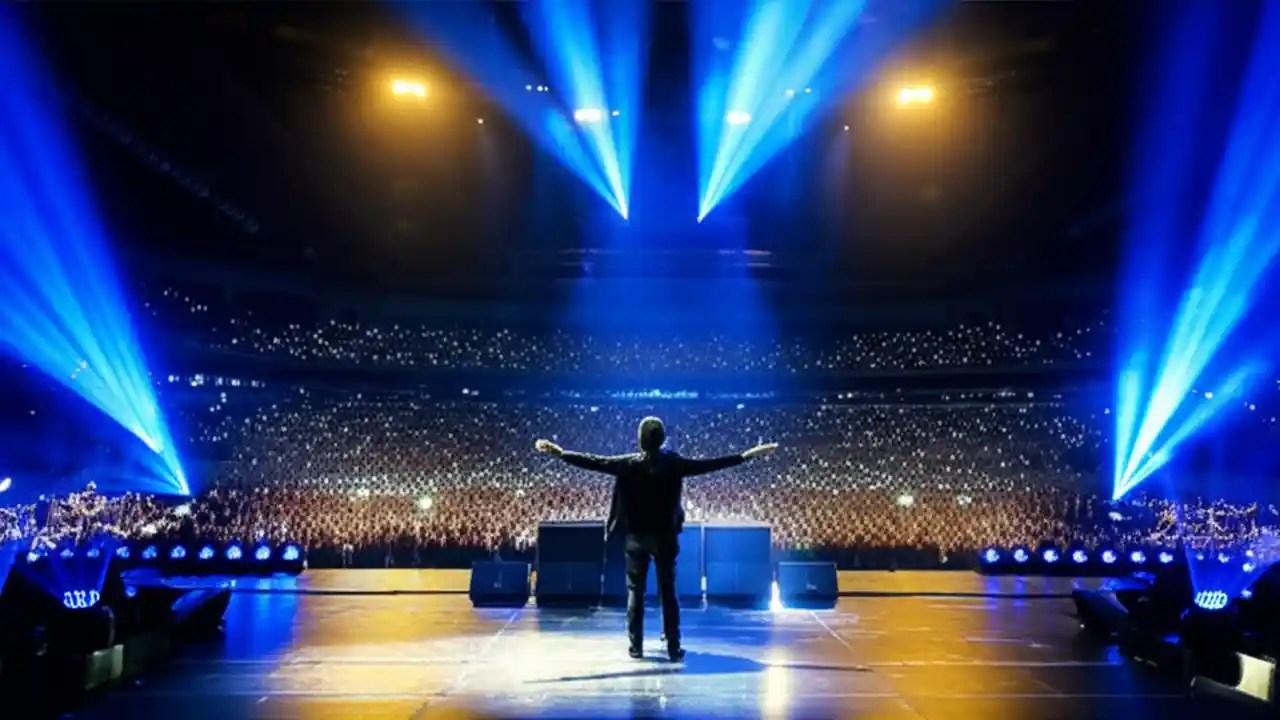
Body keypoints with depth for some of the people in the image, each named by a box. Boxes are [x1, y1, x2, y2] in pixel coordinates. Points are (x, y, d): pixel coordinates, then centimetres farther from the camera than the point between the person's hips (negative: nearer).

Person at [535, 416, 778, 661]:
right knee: (668, 591, 7)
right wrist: (746, 455, -1)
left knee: (635, 592, 9)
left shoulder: (628, 464, -9)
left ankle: (636, 646, 10)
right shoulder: (673, 463, -8)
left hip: (637, 536, 0)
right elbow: (708, 465, -6)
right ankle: (673, 648, 9)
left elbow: (595, 462, -6)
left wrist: (560, 453, 3)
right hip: (665, 536, 0)